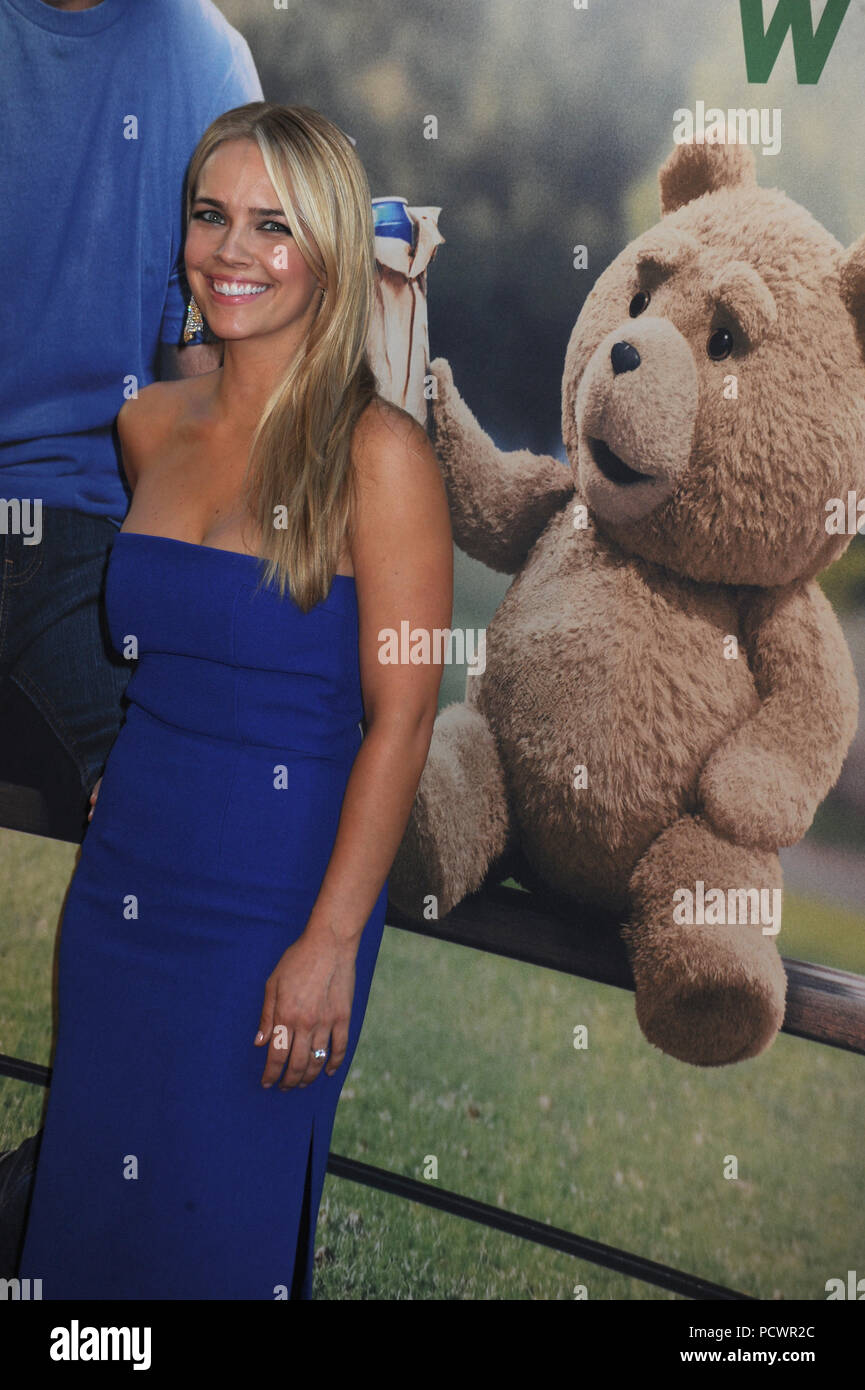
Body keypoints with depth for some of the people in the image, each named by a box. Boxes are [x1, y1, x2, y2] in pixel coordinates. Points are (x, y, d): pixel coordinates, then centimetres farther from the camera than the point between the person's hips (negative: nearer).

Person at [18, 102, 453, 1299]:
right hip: (125, 871, 5)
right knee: (94, 1198, 15)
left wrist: (332, 941, -16)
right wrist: (126, 790, 13)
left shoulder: (378, 453, -12)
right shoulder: (150, 426, 5)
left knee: (223, 1221, 7)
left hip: (281, 886, -5)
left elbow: (400, 717, -13)